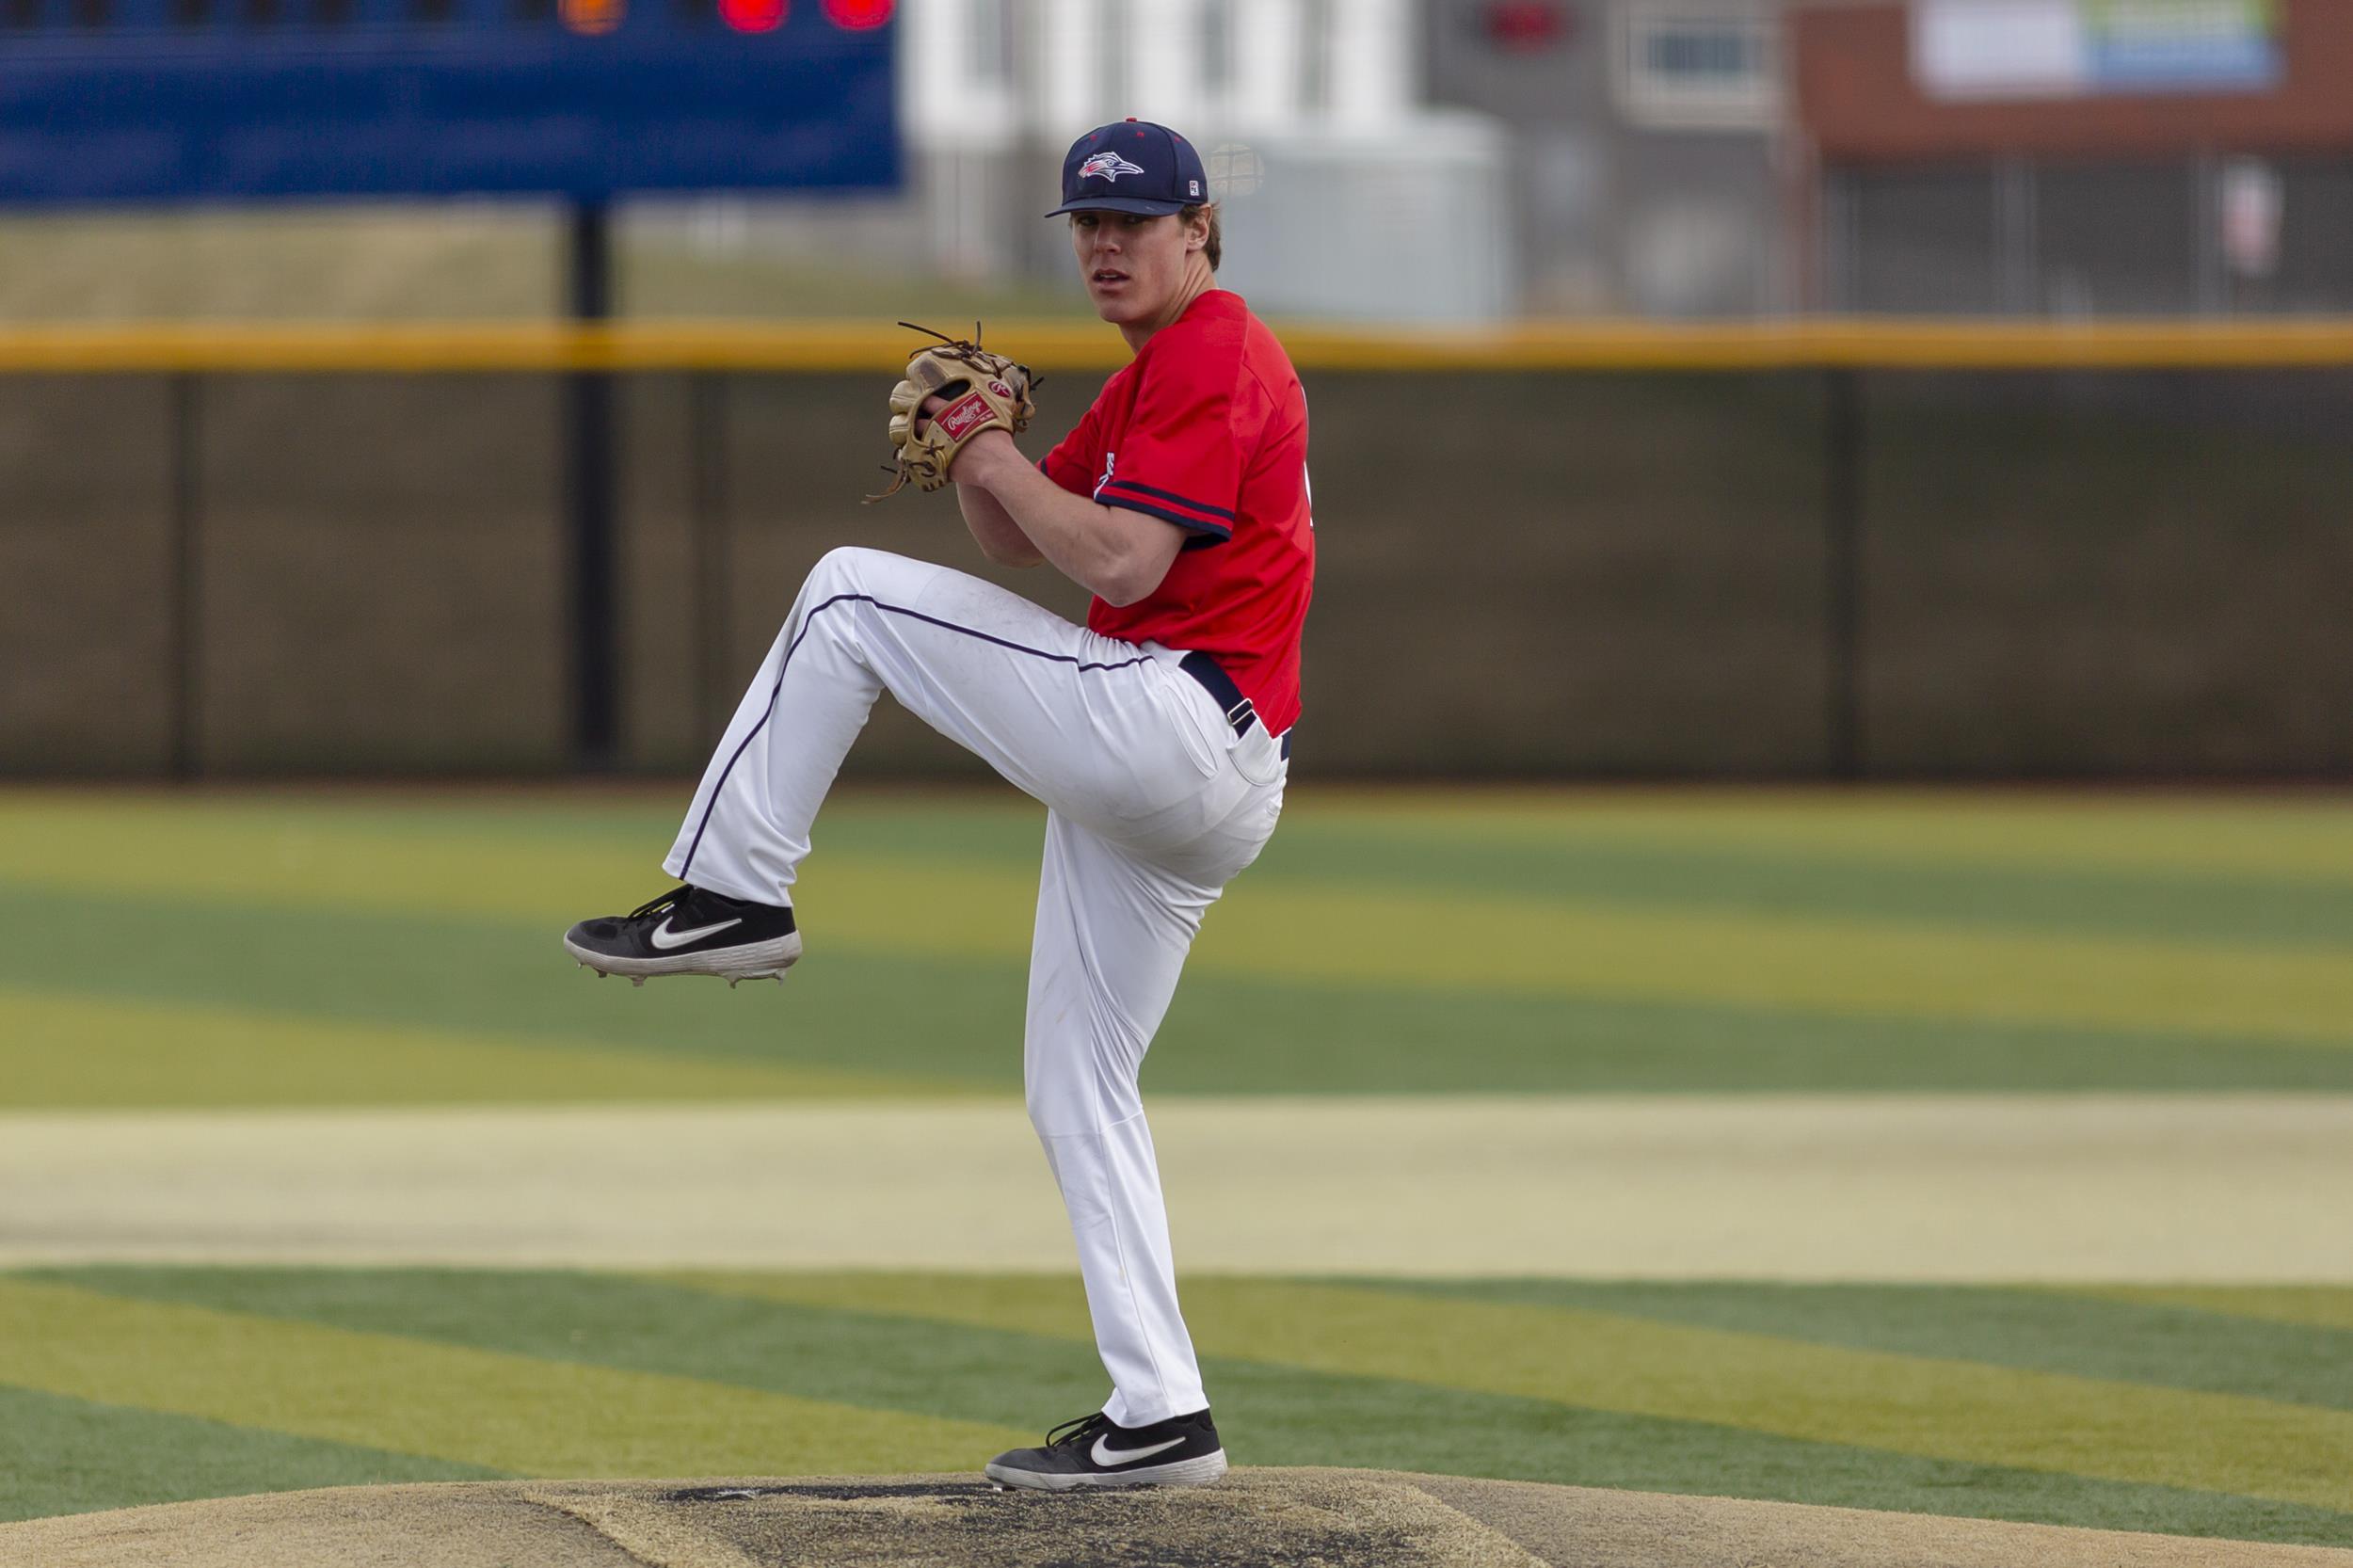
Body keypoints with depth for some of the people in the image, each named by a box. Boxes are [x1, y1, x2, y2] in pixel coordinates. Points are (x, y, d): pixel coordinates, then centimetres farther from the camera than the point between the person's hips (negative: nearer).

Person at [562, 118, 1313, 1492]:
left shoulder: (1215, 354, -8)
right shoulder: (1153, 378, 25)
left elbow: (1123, 565, -19)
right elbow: (1018, 539, 25)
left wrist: (991, 453, -9)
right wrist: (969, 450, 5)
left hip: (1163, 721, -11)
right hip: (1187, 797, 11)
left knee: (849, 594, -6)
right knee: (1079, 1089, 12)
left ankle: (737, 895, -3)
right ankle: (1159, 1419, 9)